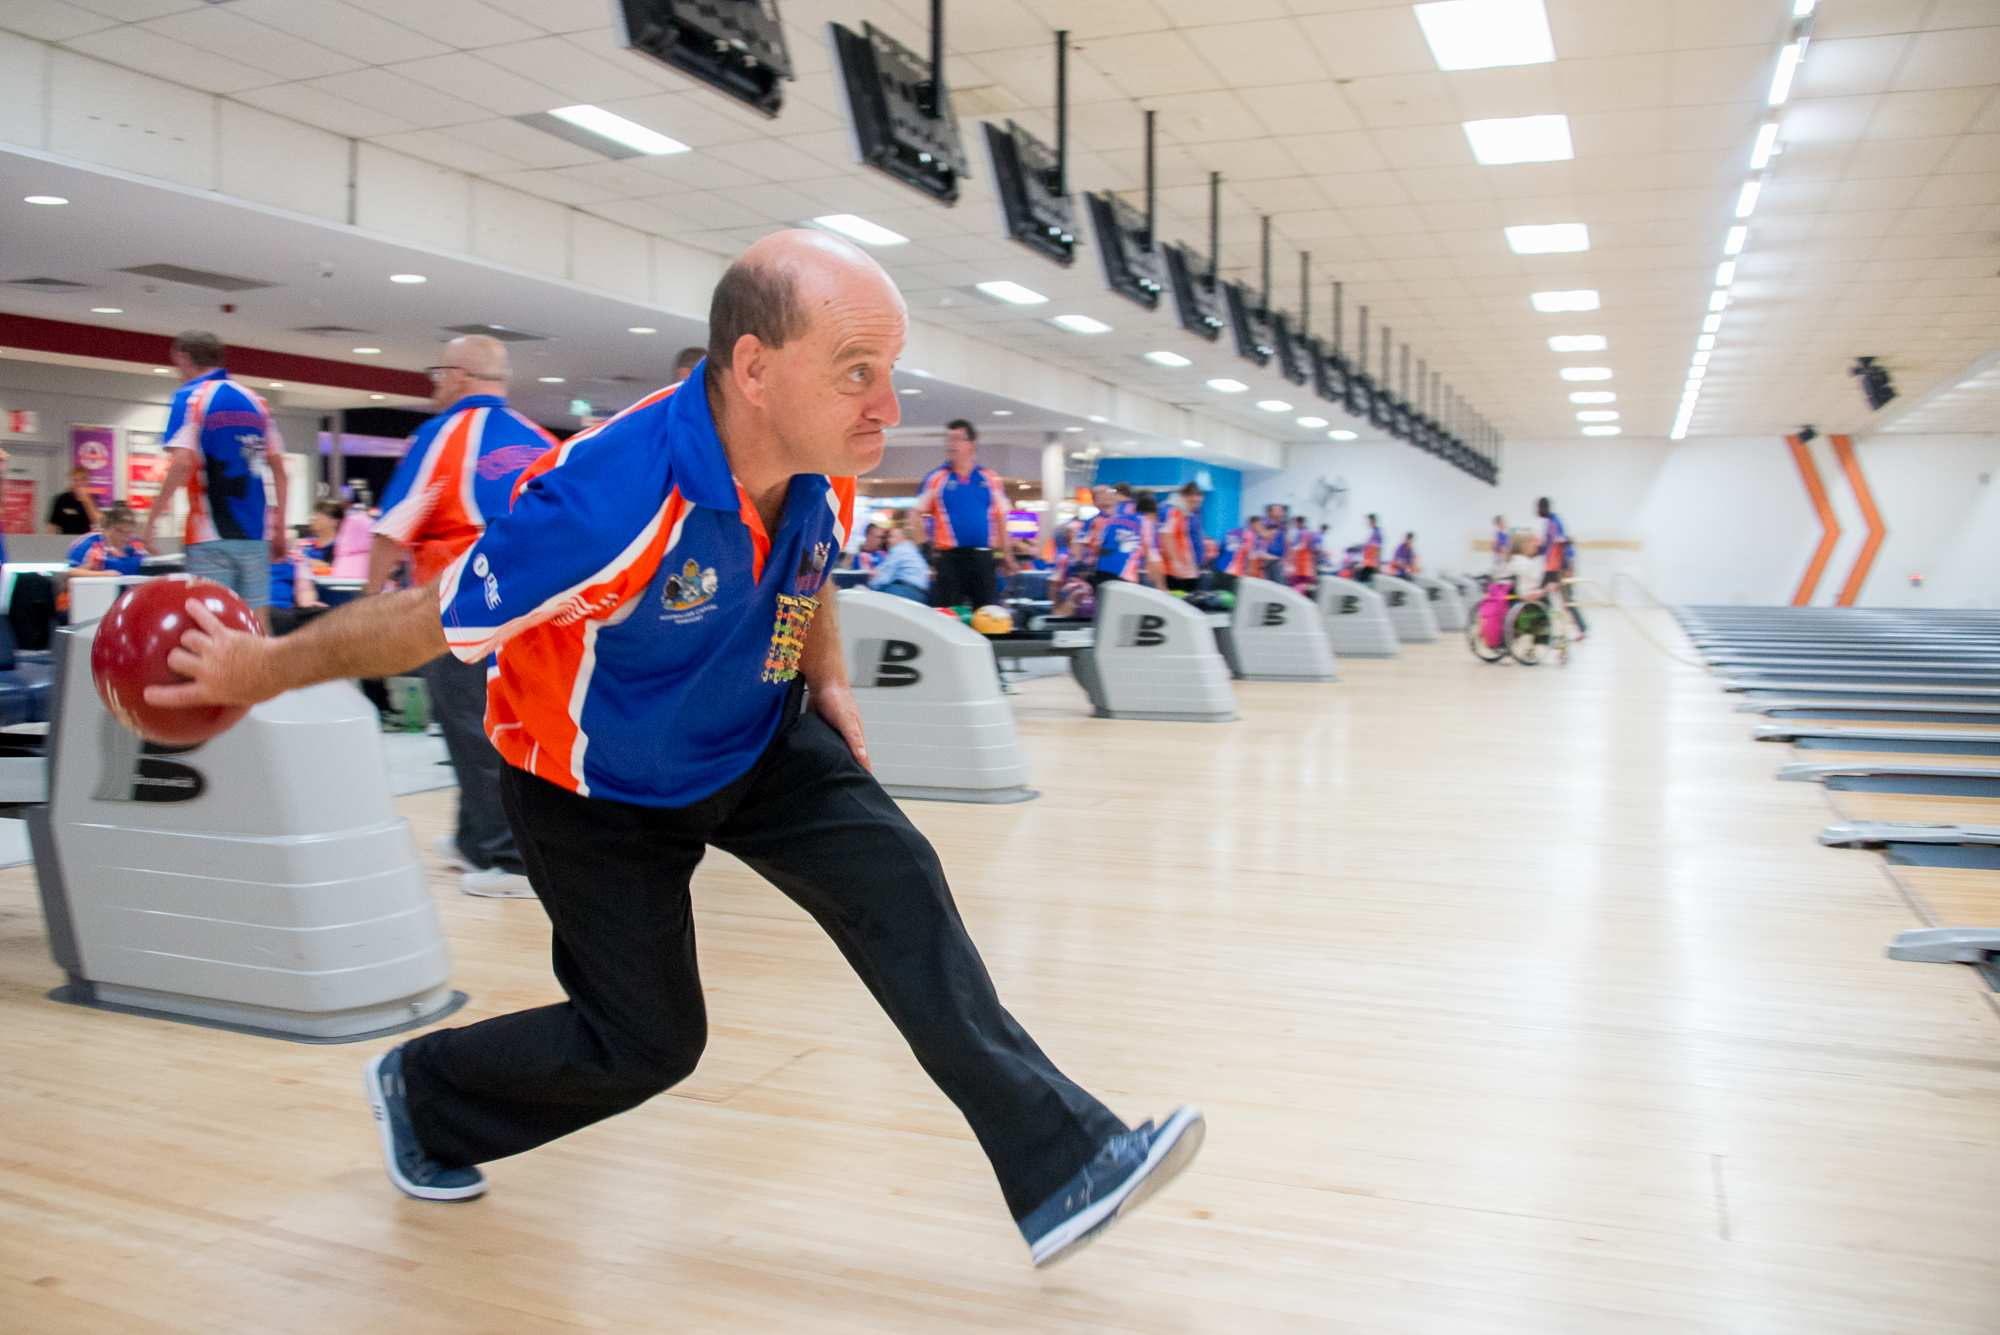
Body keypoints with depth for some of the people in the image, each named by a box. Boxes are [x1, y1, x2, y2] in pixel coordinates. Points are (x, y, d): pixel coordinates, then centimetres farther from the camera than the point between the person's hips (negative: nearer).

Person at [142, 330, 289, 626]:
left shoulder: (190, 398, -3)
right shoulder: (255, 401, 13)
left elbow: (182, 462, -16)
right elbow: (279, 470, 13)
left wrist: (153, 517, -10)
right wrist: (280, 529, 18)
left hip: (211, 536, -4)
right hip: (256, 534, 5)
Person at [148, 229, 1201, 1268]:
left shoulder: (825, 468, -17)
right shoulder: (612, 498, -39)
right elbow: (430, 619, -23)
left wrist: (825, 678, 2)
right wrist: (261, 669, -11)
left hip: (755, 741, 5)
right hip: (597, 789, -5)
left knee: (898, 883, -13)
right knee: (648, 1042, 6)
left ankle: (1060, 1167, -6)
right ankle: (420, 1095, 36)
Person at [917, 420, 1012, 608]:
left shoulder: (990, 479, 8)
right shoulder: (936, 478, 2)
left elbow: (1000, 517, 14)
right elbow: (917, 513, 3)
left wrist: (1006, 553, 11)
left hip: (983, 557, 2)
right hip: (949, 557, -2)